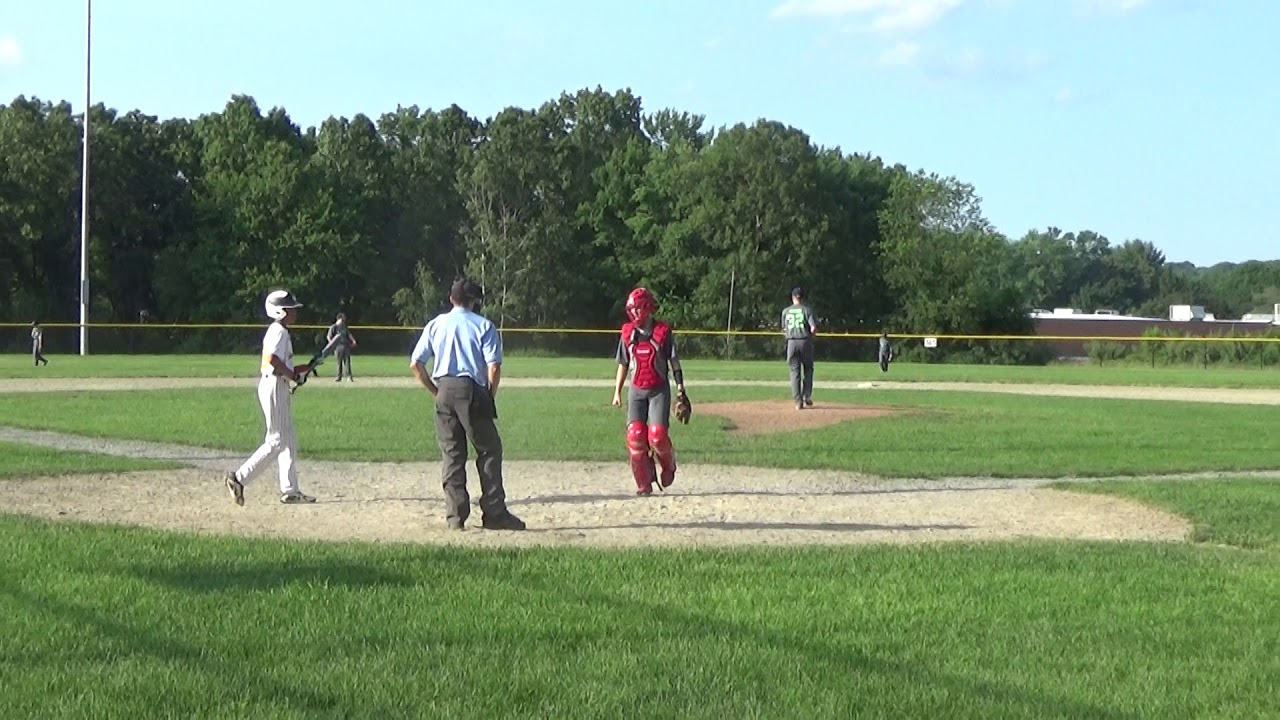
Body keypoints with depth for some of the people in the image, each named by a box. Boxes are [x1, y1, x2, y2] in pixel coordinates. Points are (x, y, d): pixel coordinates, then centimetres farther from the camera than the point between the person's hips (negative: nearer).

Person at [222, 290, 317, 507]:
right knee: (277, 440, -8)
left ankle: (290, 490, 12)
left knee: (289, 440, 11)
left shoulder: (278, 331, 18)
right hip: (274, 386, -11)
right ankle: (240, 478, -7)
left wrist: (306, 367, 16)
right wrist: (293, 374, -16)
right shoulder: (279, 332, -13)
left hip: (278, 386, 11)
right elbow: (273, 359, -28)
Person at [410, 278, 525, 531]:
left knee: (451, 454, 8)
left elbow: (415, 364, 5)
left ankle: (455, 516, 5)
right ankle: (494, 513, 1)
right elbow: (494, 367, -10)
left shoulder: (436, 324, 10)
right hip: (472, 390, -3)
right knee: (489, 450, 5)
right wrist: (490, 397, 2)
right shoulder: (483, 325, 1)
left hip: (444, 390, 3)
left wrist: (435, 391, 12)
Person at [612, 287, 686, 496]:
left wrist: (680, 389, -7)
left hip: (659, 390, -3)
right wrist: (617, 391, 12)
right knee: (635, 436, -9)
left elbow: (675, 362, -1)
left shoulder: (663, 331, -3)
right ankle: (644, 484, 1)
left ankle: (669, 466, 17)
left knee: (657, 435, -15)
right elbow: (623, 364, 15)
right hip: (636, 390, 3)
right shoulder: (628, 333, 6)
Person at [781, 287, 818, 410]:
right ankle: (807, 397, 8)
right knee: (808, 369, 15)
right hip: (805, 342, -2)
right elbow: (814, 328, -10)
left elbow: (784, 330, 13)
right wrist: (811, 336, 9)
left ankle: (798, 401, 0)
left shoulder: (785, 311, 8)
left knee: (795, 371, 5)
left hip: (791, 343, 2)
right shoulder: (807, 309, -1)